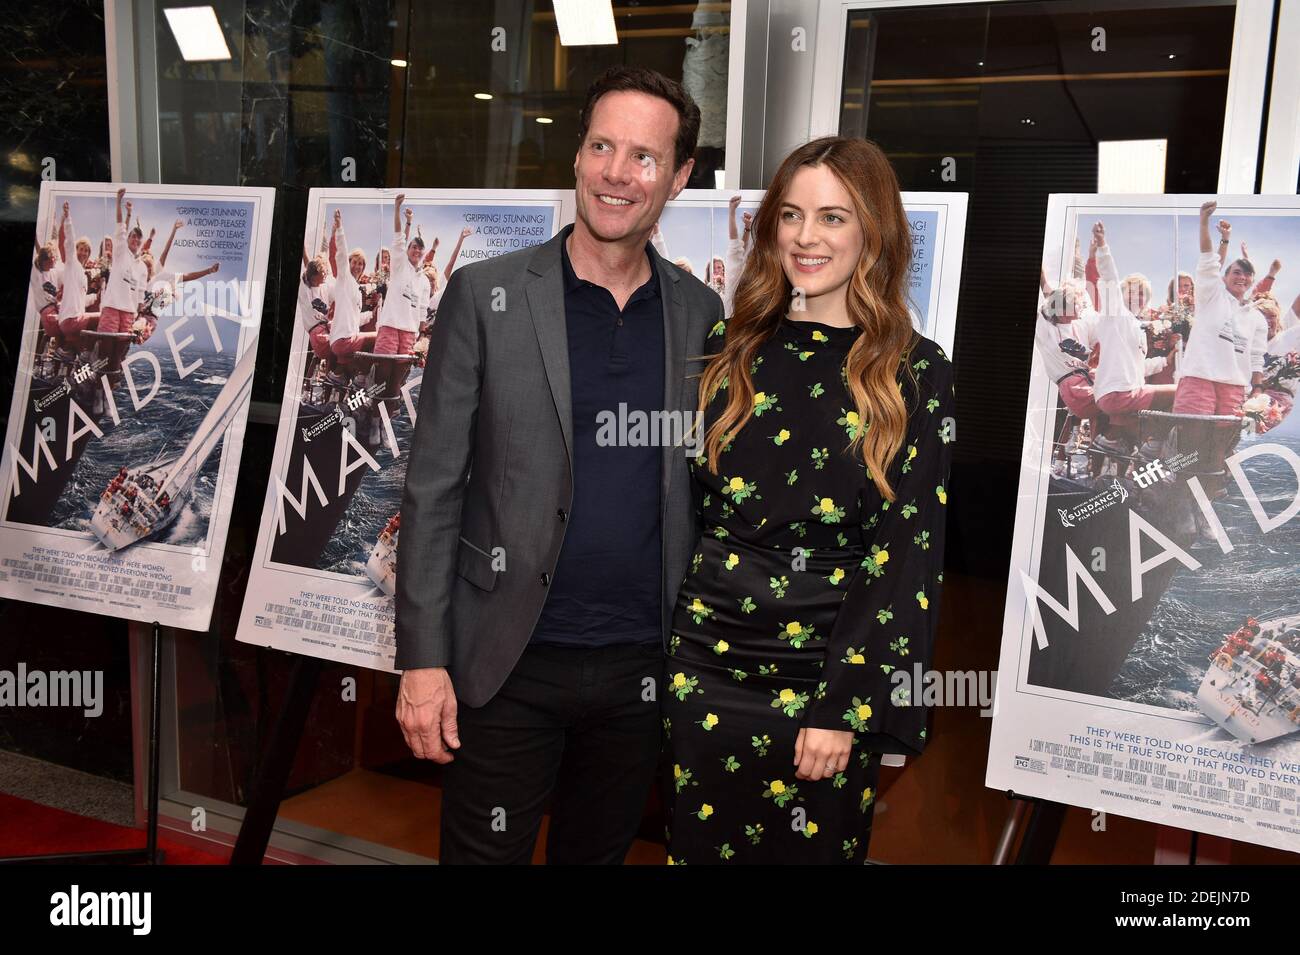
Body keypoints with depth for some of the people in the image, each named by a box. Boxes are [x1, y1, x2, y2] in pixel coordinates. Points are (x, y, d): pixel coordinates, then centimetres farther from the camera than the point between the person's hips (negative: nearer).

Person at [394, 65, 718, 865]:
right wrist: (422, 659, -9)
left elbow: (701, 491, 9)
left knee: (600, 852, 19)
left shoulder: (700, 313, 4)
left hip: (643, 668, 3)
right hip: (509, 666, -2)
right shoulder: (486, 296, -5)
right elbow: (434, 487, -5)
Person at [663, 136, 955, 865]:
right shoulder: (732, 349, 4)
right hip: (704, 662, 3)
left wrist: (845, 709, -12)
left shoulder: (916, 375, -6)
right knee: (696, 844, 15)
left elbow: (908, 557, -8)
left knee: (808, 845, 12)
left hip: (826, 675, -3)